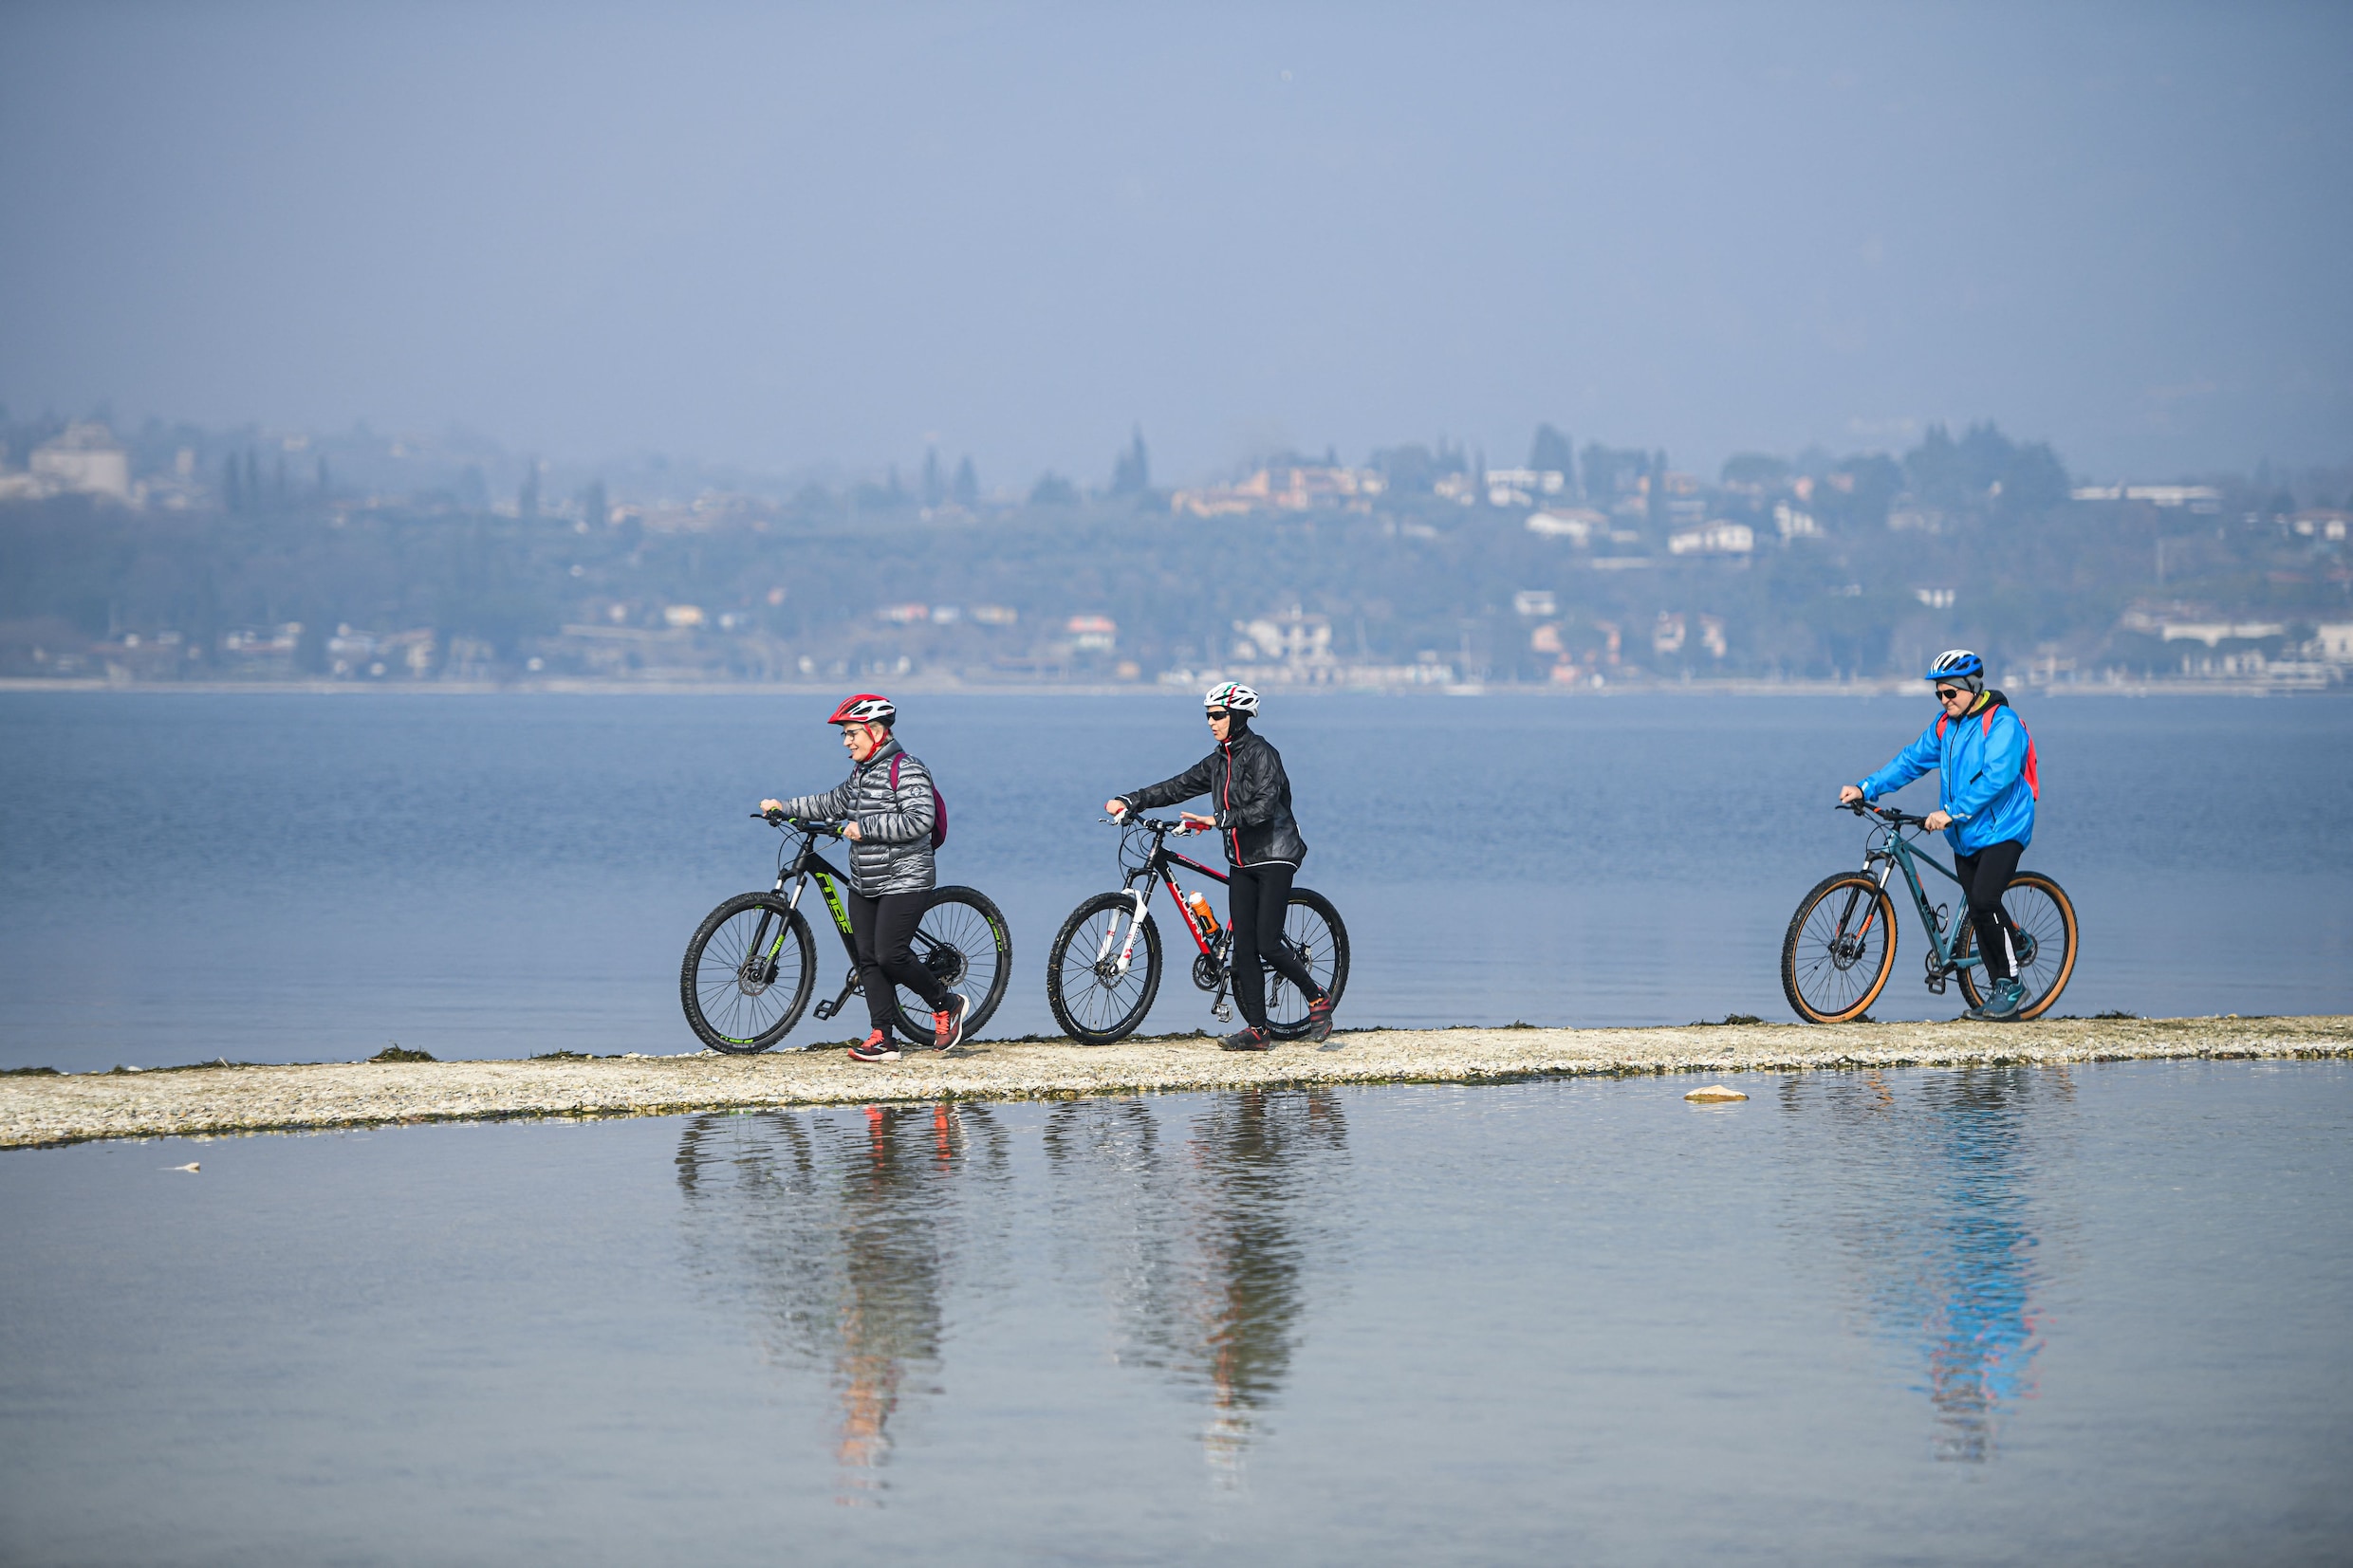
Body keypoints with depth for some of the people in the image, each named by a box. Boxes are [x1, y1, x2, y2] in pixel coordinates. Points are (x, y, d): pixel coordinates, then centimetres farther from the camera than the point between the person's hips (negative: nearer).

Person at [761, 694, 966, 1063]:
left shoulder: (905, 770, -14)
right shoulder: (862, 771, 14)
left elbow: (920, 820, -25)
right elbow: (833, 803, 27)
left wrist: (865, 828, -23)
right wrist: (783, 807, 22)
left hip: (904, 881, -9)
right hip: (864, 885, 9)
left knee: (890, 956, -14)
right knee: (868, 960, 3)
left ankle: (946, 1005, 7)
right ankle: (882, 1039, 5)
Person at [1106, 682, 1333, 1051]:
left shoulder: (1261, 754, -13)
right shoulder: (1219, 762, 11)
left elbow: (1264, 807, -24)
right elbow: (1178, 787, 10)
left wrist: (1218, 820, -27)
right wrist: (1129, 801, 2)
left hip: (1274, 857, -8)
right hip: (1242, 863, 8)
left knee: (1267, 945, -12)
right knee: (1244, 948, 1)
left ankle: (1317, 999, 9)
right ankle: (1257, 1029, 3)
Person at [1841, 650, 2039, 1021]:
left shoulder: (2002, 723, -14)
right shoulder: (1946, 725, 11)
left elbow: (1995, 778, -25)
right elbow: (1911, 760, 12)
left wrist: (1952, 813, -30)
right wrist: (1865, 788, 0)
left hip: (2001, 830, -8)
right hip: (1965, 836, 8)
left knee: (1984, 903, -22)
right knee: (1978, 914, 5)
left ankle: (2010, 984, -9)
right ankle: (1999, 992, 12)